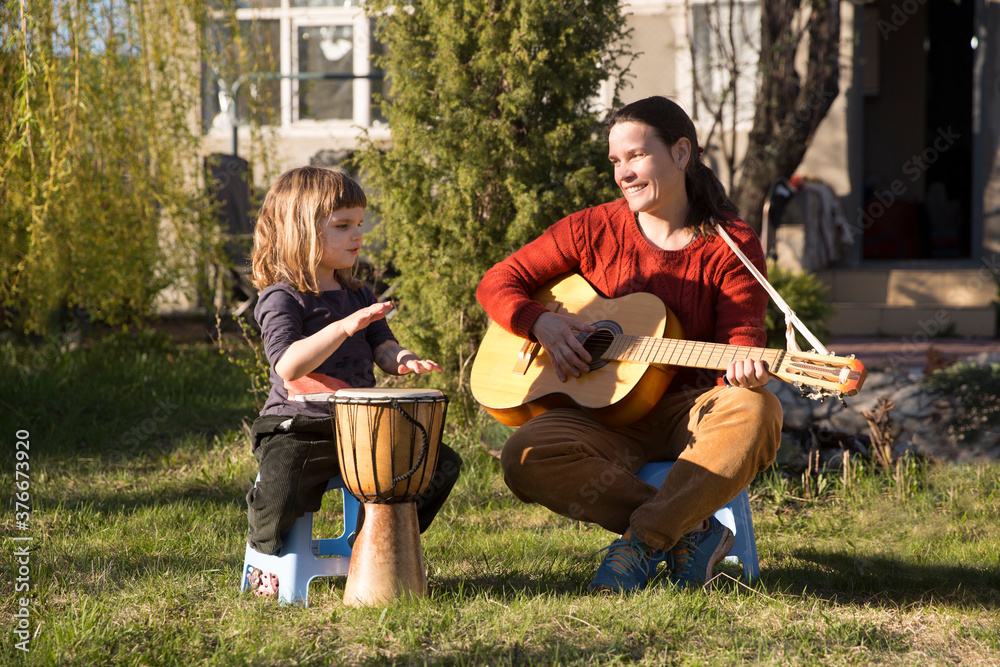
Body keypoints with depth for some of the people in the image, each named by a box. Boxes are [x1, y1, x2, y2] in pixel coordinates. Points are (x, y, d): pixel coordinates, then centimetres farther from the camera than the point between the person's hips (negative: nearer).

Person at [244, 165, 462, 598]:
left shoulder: (356, 294, 15)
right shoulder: (282, 298, -9)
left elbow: (381, 347, 11)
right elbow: (288, 365, -24)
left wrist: (401, 359, -14)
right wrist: (343, 328, -34)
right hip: (297, 428, -7)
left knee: (442, 463, 0)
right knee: (280, 496, -33)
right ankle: (267, 560, 4)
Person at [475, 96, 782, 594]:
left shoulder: (732, 244, -2)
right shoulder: (594, 230, 4)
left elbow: (741, 332, -9)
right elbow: (497, 283, 7)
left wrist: (744, 370, -33)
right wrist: (541, 322, -13)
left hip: (691, 410, -2)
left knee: (756, 411, -36)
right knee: (525, 457, -29)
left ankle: (643, 541, -26)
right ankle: (690, 530, -21)